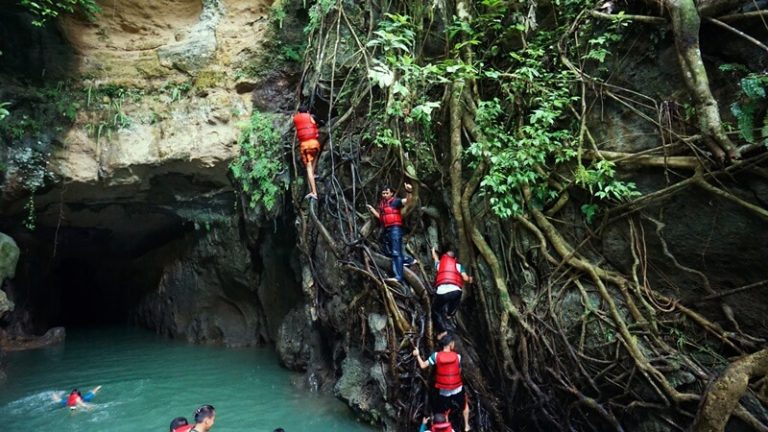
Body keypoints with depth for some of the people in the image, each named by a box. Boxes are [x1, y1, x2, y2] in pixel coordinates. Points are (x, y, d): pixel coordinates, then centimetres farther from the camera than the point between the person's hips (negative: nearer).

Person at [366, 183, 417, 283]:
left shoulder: (395, 201, -5)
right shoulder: (382, 204, 17)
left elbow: (407, 201, -21)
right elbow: (380, 217, 25)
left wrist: (408, 192, -40)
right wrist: (372, 210, 18)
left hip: (395, 229, -9)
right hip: (387, 230, 9)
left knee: (396, 253, -11)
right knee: (391, 252, 16)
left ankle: (398, 277, -12)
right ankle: (410, 260, 32)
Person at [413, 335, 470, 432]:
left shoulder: (436, 356, -13)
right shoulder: (457, 356, -14)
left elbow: (423, 366, -12)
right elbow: (459, 371, -2)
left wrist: (417, 355, 3)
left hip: (443, 391, 0)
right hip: (457, 389, 0)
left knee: (444, 412, 19)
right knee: (465, 405, 29)